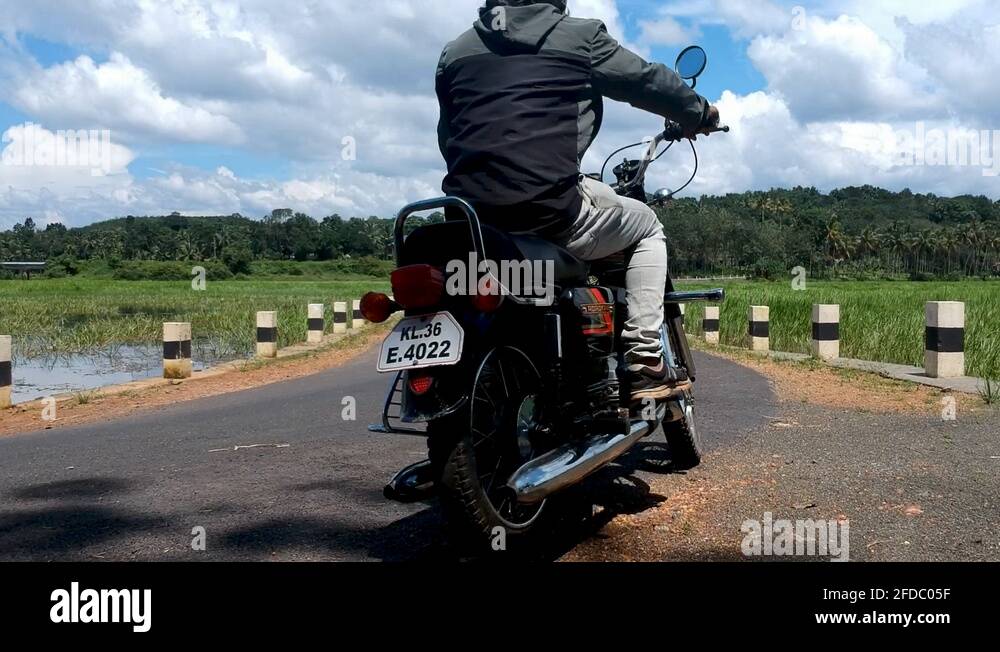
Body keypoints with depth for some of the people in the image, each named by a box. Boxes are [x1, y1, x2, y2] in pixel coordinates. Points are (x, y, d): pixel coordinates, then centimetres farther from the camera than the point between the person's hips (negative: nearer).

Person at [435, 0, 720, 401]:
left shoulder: (455, 51, 19)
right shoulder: (579, 36, 7)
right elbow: (648, 81, 15)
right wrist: (700, 112, 34)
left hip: (470, 218, 5)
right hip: (551, 212, -5)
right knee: (647, 227, 22)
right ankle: (644, 361, 10)